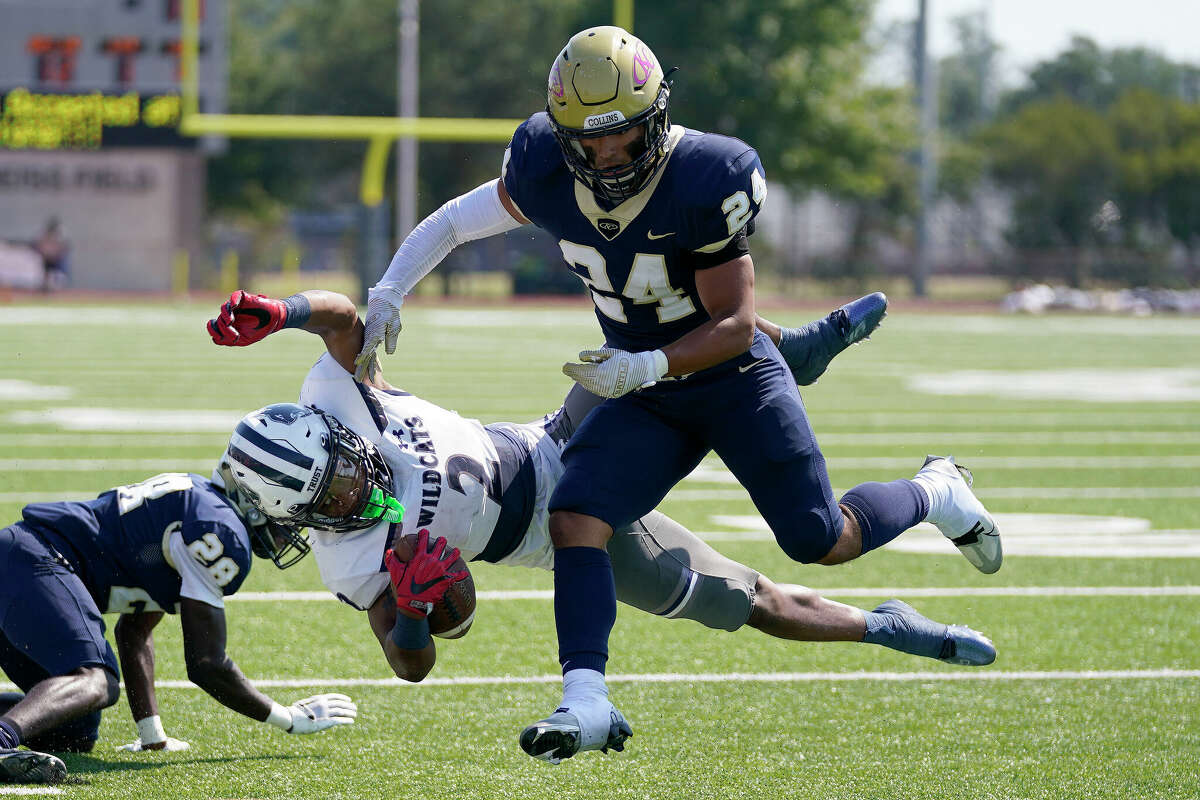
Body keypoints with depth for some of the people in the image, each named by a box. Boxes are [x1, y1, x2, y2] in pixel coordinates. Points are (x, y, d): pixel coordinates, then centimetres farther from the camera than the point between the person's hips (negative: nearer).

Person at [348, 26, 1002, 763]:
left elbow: (735, 324, -22)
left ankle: (936, 493, 30)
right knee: (576, 517, -19)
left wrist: (647, 366, -36)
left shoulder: (706, 182, -27)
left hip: (735, 377, -4)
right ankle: (585, 698, -21)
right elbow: (454, 223, 5)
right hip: (647, 397, 4)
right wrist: (389, 291, -8)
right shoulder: (546, 175, -14)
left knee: (822, 541, -1)